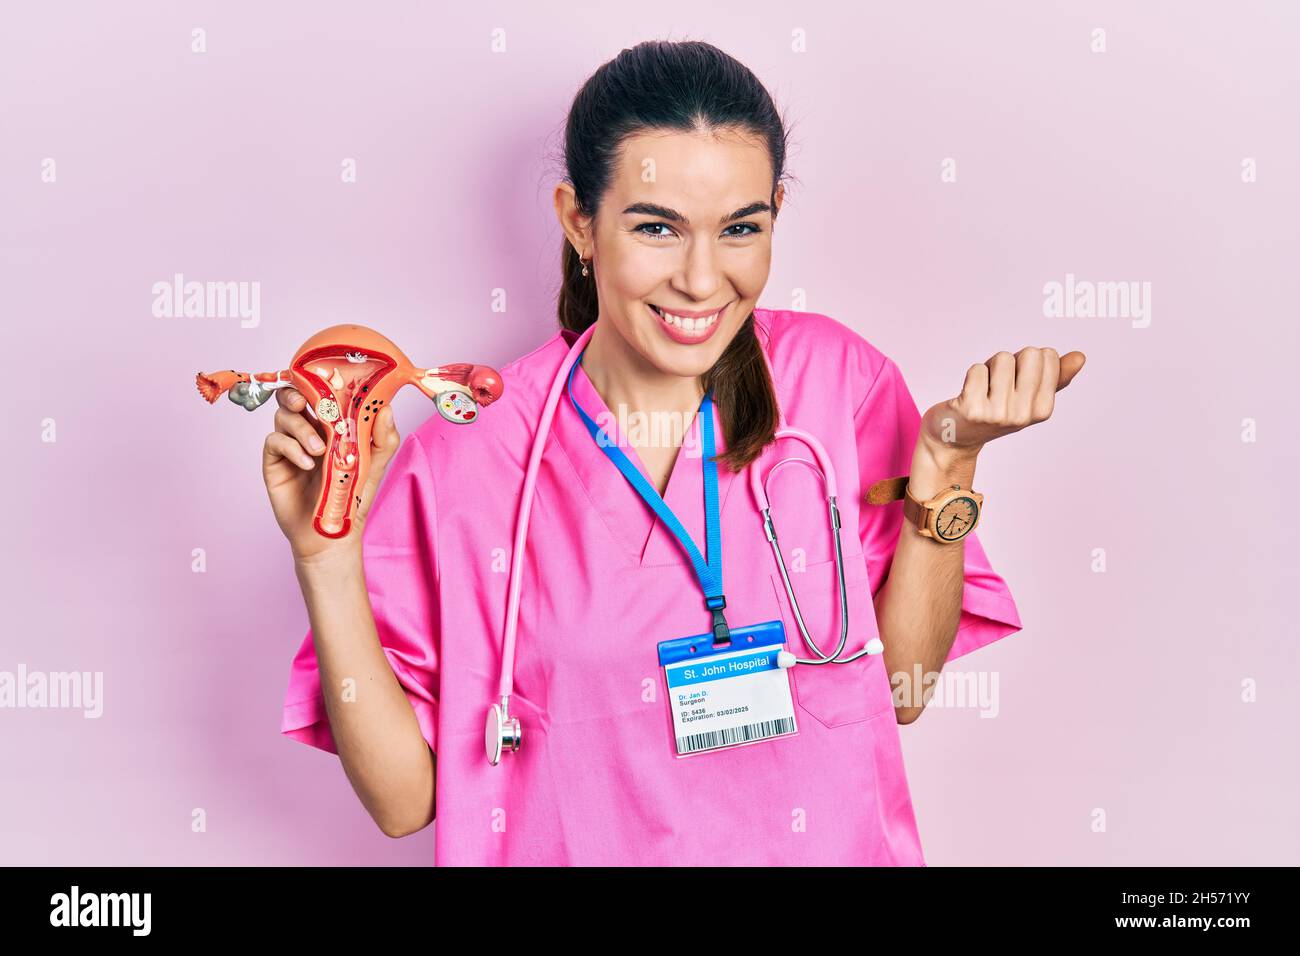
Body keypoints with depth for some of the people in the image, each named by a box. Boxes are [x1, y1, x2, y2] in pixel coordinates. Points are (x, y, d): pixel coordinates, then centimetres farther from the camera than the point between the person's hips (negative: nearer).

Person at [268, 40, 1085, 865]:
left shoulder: (834, 377, -4)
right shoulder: (465, 451, -9)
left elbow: (901, 687, 0)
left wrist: (947, 458, -9)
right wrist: (329, 556, -17)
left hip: (827, 848, 2)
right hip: (577, 850, -1)